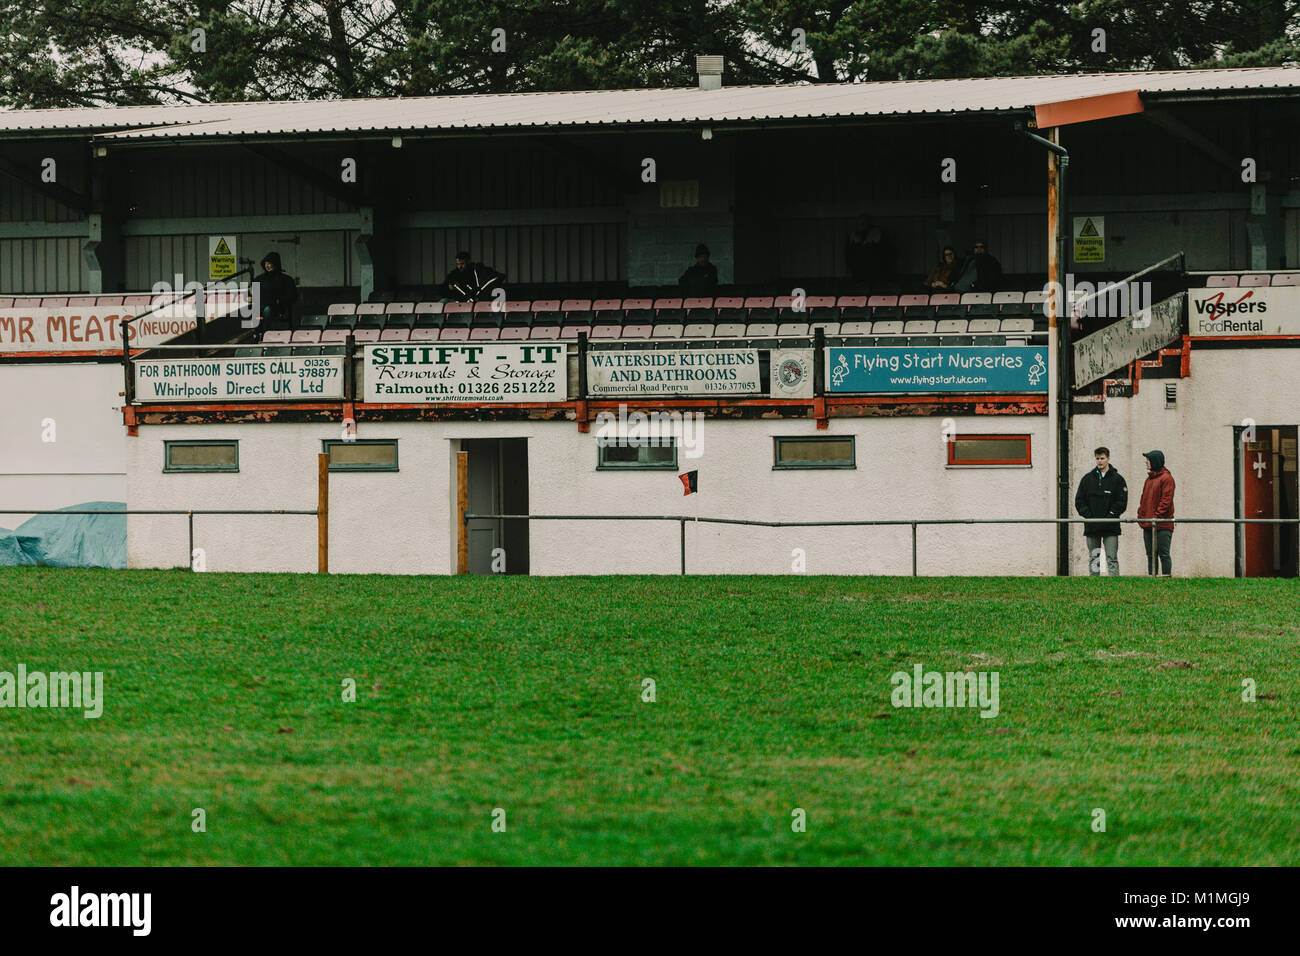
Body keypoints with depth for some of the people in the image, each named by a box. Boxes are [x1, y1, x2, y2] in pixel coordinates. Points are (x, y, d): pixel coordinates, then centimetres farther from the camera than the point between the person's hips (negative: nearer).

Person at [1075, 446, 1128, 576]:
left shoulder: (1117, 479, 2)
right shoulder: (1087, 479, 10)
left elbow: (1122, 502, -2)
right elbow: (1079, 501, 8)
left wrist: (1110, 516, -12)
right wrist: (1088, 516, -6)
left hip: (1110, 527, -3)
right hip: (1091, 526, 3)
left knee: (1112, 559, -6)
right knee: (1093, 559, 6)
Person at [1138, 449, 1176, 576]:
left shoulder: (1166, 478, -7)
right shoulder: (1149, 479, 19)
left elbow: (1166, 500, -13)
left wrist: (1157, 516, -18)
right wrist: (1140, 515, 8)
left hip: (1162, 526, -8)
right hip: (1147, 525, 8)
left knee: (1164, 554, -7)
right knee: (1151, 555, 9)